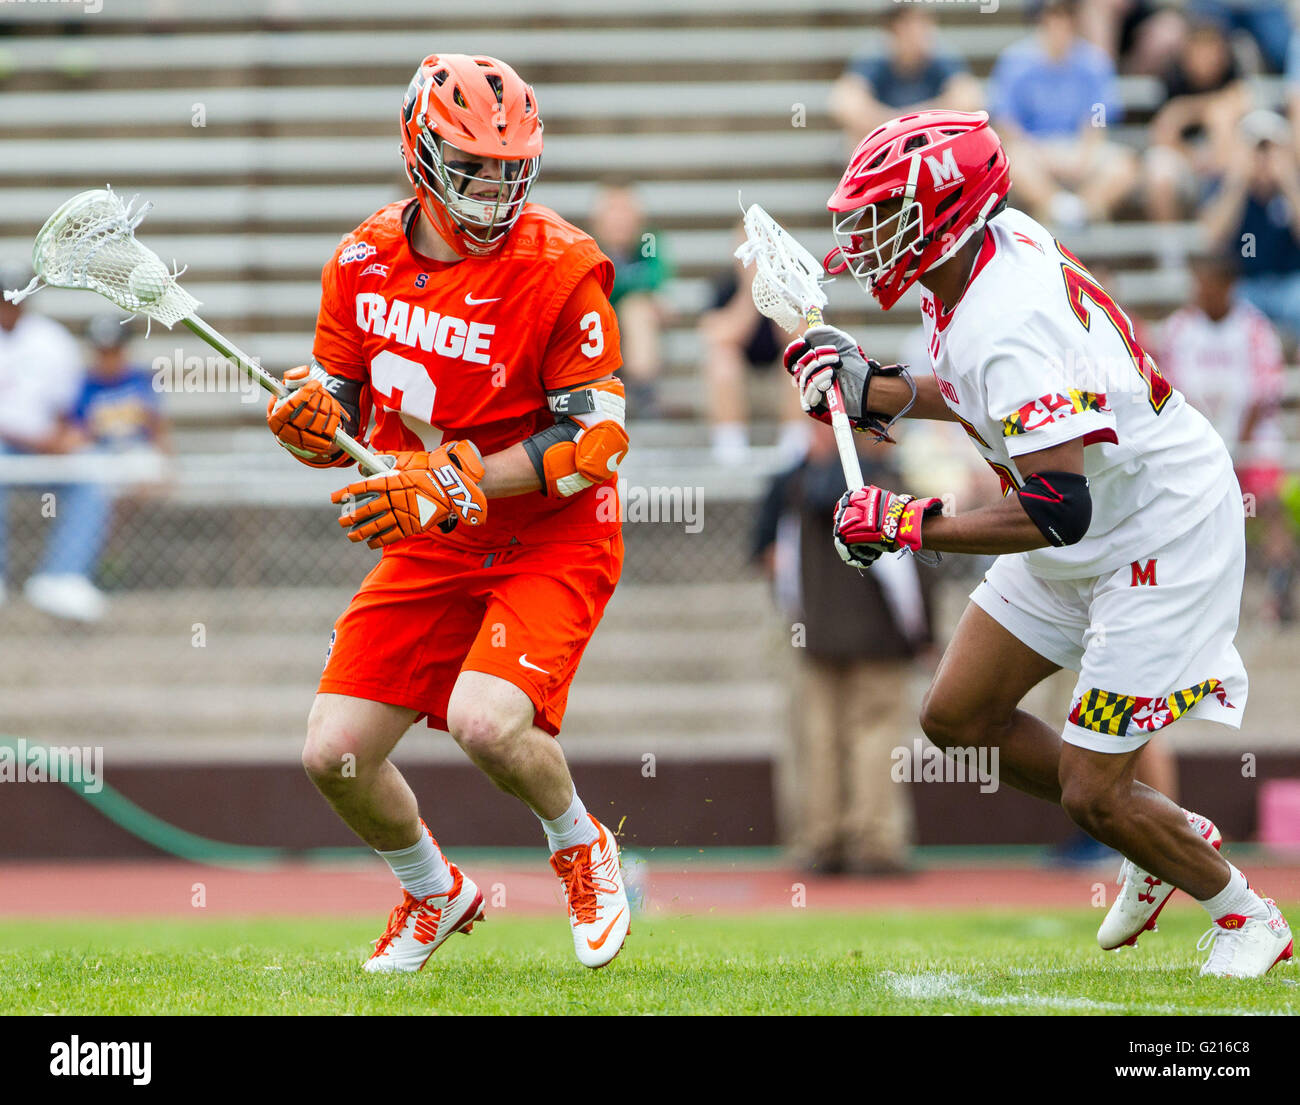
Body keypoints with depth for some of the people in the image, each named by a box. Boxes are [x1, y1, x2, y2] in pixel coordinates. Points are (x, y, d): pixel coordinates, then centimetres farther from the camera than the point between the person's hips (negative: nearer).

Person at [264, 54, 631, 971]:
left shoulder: (558, 270, -17)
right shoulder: (365, 260, -1)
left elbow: (596, 438, -18)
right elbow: (341, 403, 10)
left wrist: (452, 483, -26)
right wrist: (310, 415, -15)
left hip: (551, 542, -5)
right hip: (430, 548, 5)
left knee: (487, 721, -29)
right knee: (333, 755, -3)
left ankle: (581, 848, 6)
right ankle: (434, 894, 27)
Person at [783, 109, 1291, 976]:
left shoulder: (1003, 328, -32)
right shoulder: (1000, 244, -3)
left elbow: (1058, 515, -35)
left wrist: (909, 527, -27)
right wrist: (874, 392, 7)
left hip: (1164, 539, -10)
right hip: (1092, 530, 10)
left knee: (1092, 794, -6)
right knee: (958, 716, 11)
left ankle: (1246, 916, 20)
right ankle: (1164, 836, 26)